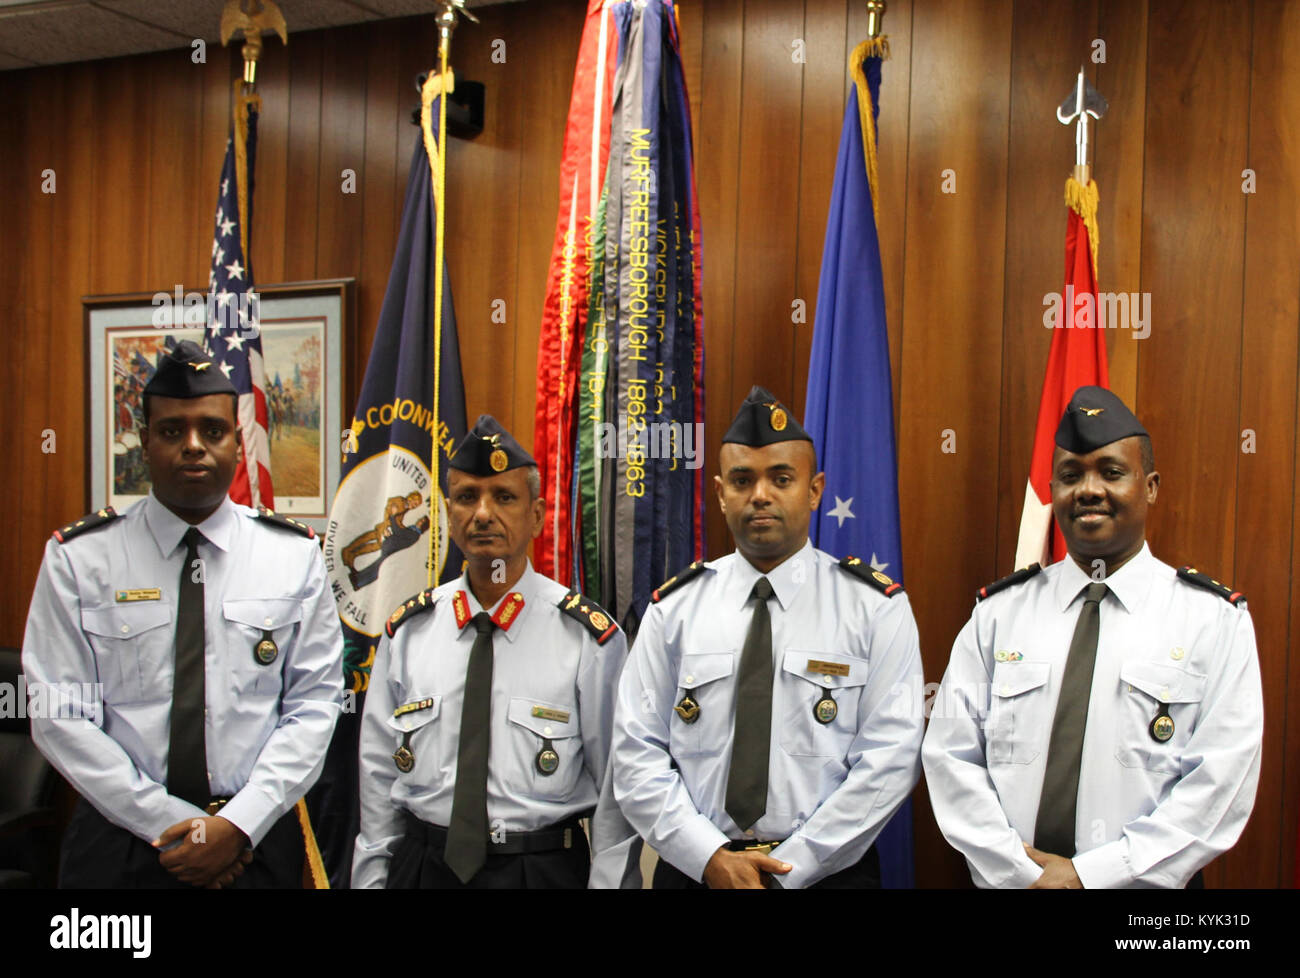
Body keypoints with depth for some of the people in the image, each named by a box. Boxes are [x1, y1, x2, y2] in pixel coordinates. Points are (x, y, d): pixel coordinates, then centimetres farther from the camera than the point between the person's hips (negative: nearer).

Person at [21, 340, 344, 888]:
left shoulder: (294, 556, 0)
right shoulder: (77, 558, -3)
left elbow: (314, 704, -2)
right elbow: (59, 717, -6)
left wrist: (238, 825, -13)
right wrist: (172, 827, -12)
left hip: (258, 841, 1)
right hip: (119, 843, -1)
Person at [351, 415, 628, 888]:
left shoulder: (589, 636, -8)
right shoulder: (407, 632, 1)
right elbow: (378, 777, 6)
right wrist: (371, 879, 5)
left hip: (543, 867, -2)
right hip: (423, 865, 3)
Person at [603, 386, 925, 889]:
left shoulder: (877, 606, -4)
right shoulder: (674, 607, 1)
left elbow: (890, 758, -10)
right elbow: (636, 753, -1)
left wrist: (788, 867, -15)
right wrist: (710, 857, -13)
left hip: (824, 870, -1)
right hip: (691, 870, 1)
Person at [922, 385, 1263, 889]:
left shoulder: (1215, 618, -3)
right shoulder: (999, 612, 2)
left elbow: (1222, 779, -10)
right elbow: (952, 756, -2)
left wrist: (1093, 874, -16)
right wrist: (1021, 870, -13)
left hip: (1147, 894, -1)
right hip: (1005, 879, 1)